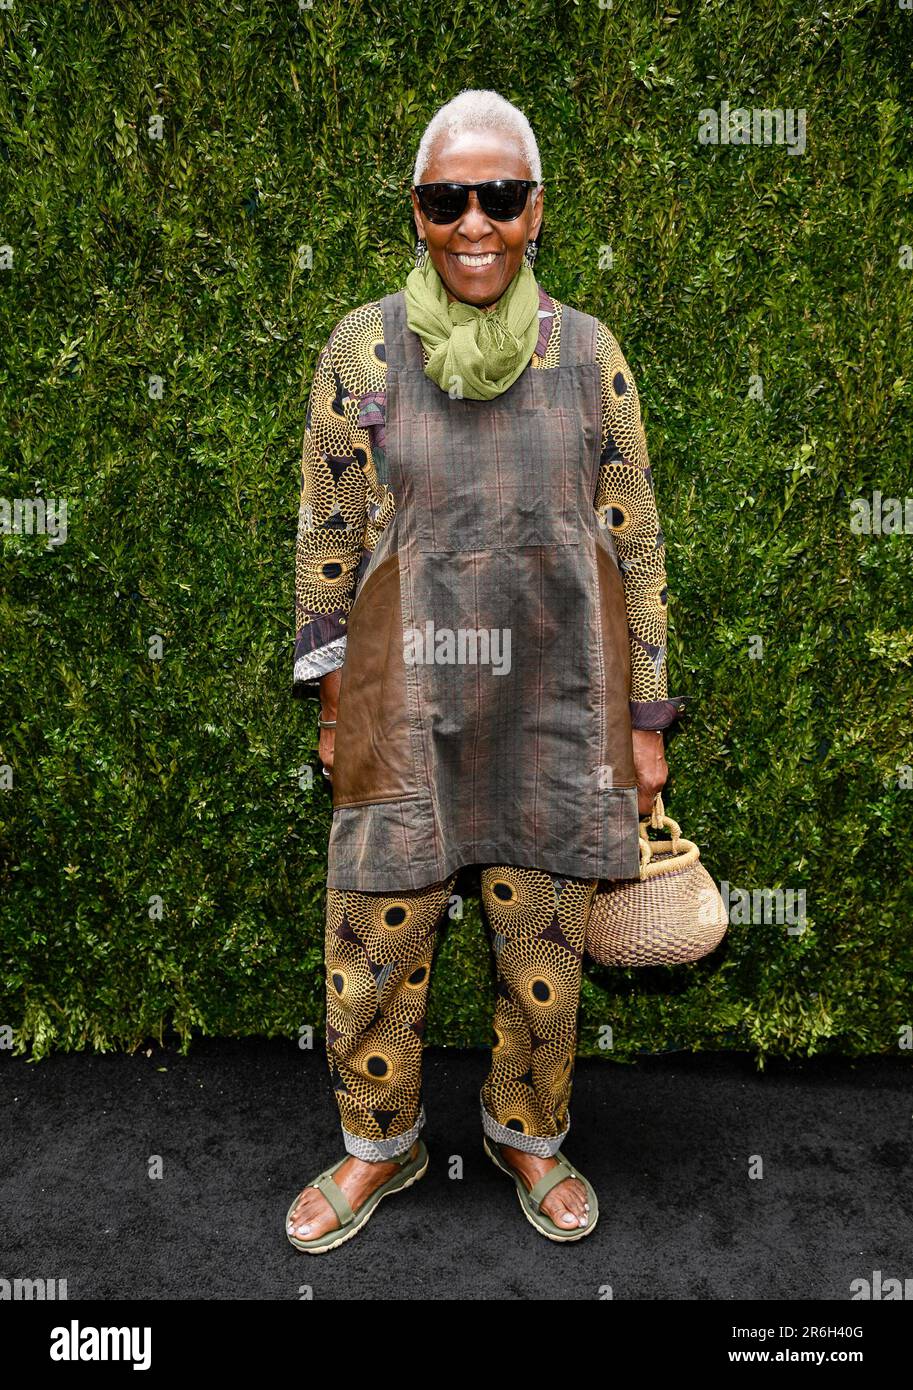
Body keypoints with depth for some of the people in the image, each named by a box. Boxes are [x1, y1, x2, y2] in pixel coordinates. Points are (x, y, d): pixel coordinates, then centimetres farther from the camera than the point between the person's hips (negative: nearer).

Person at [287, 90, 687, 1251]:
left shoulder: (587, 353, 2)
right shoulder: (362, 349, 0)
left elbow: (636, 545, 4)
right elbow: (325, 541, 3)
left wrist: (642, 721, 3)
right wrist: (332, 705, 3)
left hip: (556, 715, 1)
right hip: (406, 712, 0)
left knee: (545, 957, 13)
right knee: (374, 951, 9)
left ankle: (529, 1135, 41)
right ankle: (380, 1146, 37)